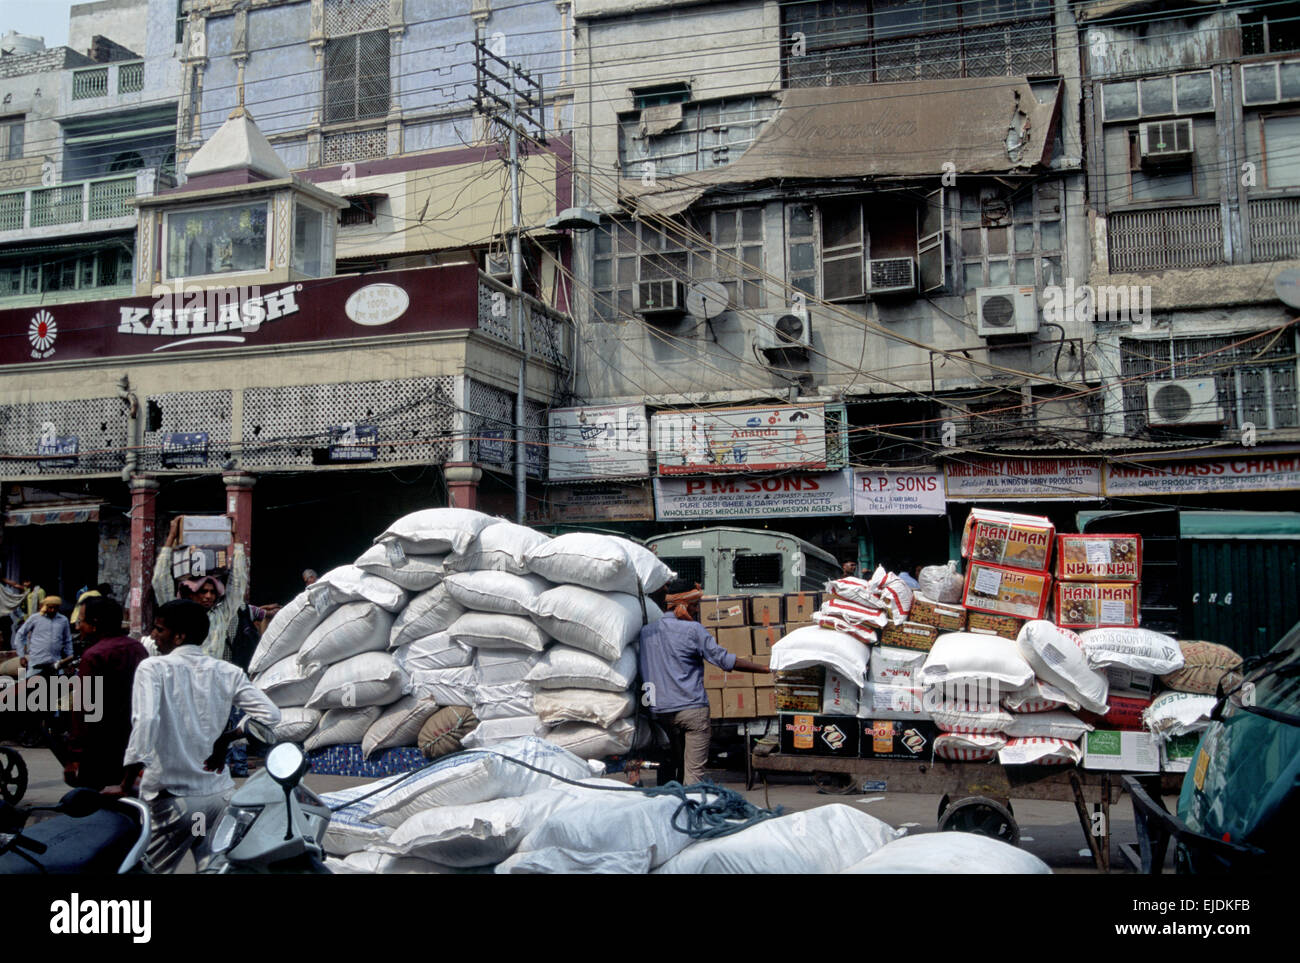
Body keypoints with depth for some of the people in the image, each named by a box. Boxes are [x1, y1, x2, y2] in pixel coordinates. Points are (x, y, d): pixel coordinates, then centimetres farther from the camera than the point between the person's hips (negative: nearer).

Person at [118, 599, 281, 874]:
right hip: (221, 794, 4)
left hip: (172, 798, -4)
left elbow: (145, 722, -22)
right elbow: (271, 715, -3)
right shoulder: (228, 673, 4)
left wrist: (126, 785, -18)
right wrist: (226, 740, 3)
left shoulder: (153, 669, -7)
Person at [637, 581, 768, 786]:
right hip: (692, 708, -5)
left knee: (669, 768, 15)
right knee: (694, 770, -3)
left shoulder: (645, 631, 10)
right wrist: (765, 668, -3)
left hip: (661, 712, 5)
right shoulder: (693, 629, -6)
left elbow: (642, 673, 17)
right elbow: (724, 659, -8)